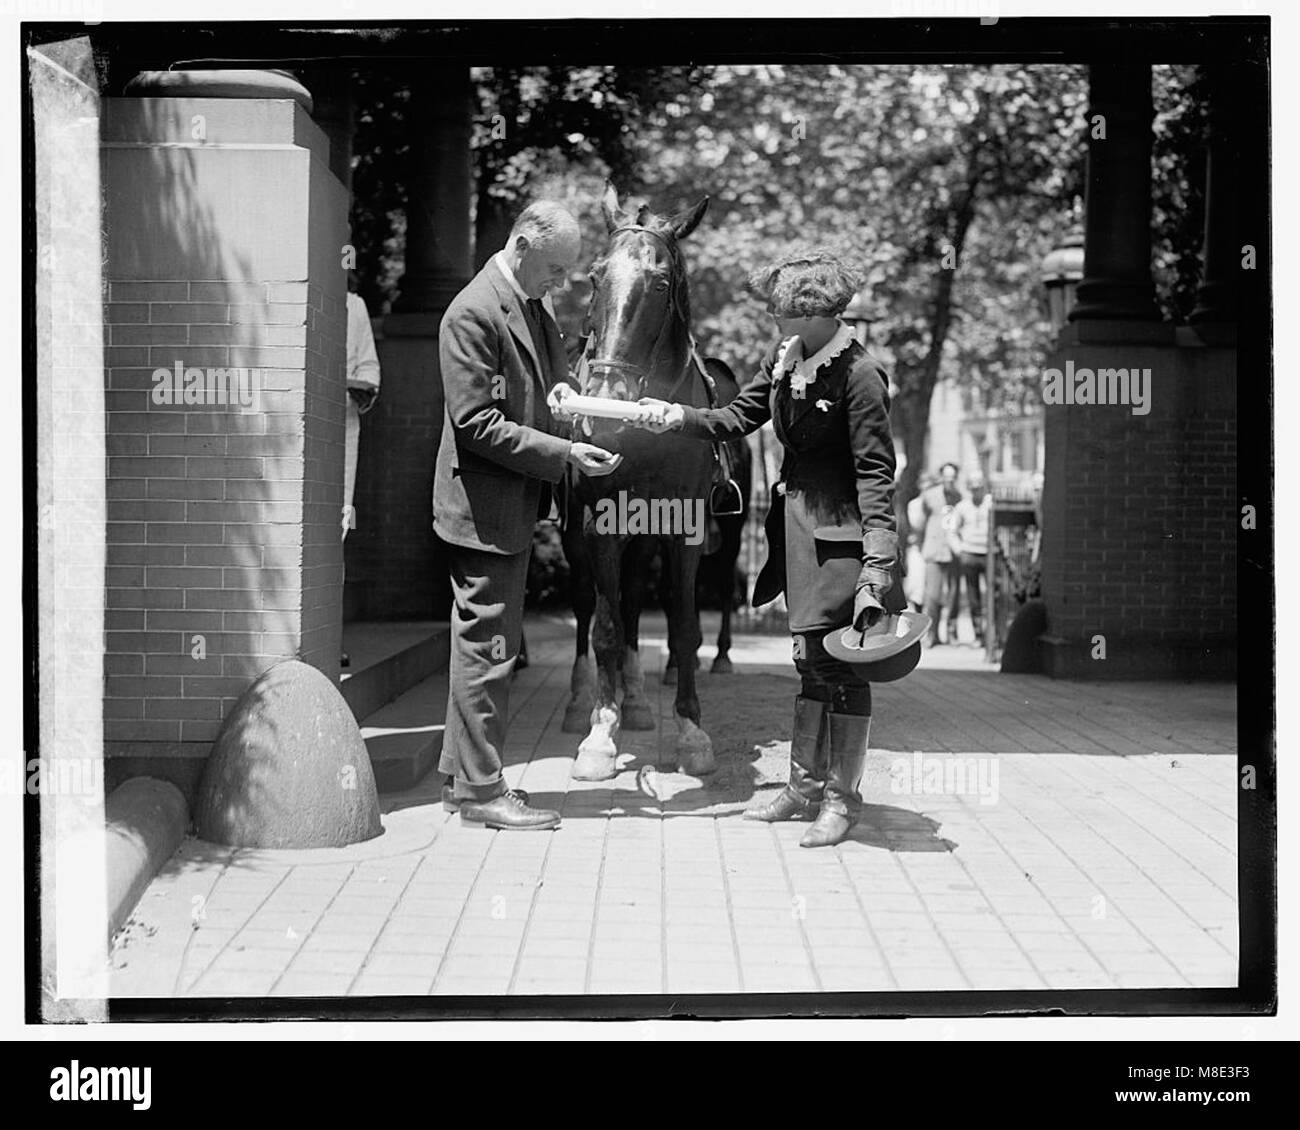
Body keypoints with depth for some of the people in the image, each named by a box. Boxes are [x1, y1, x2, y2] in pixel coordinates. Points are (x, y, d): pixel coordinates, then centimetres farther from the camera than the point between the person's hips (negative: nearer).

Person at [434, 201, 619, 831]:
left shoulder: (535, 311, 13)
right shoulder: (473, 313, -16)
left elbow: (551, 394, 19)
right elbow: (476, 422, -21)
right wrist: (562, 454, -22)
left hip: (513, 508, 10)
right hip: (482, 507, -10)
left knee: (484, 645, 15)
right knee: (488, 647, -4)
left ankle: (464, 777, 25)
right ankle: (480, 790, 4)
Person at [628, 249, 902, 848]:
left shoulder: (859, 375, -18)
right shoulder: (783, 357, 5)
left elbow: (875, 472, -20)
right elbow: (739, 417, 11)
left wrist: (878, 561, -25)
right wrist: (678, 416, -3)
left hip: (841, 531, -8)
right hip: (797, 522, 8)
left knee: (841, 662, -1)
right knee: (810, 659, 15)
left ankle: (842, 798, 10)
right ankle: (804, 787, 25)